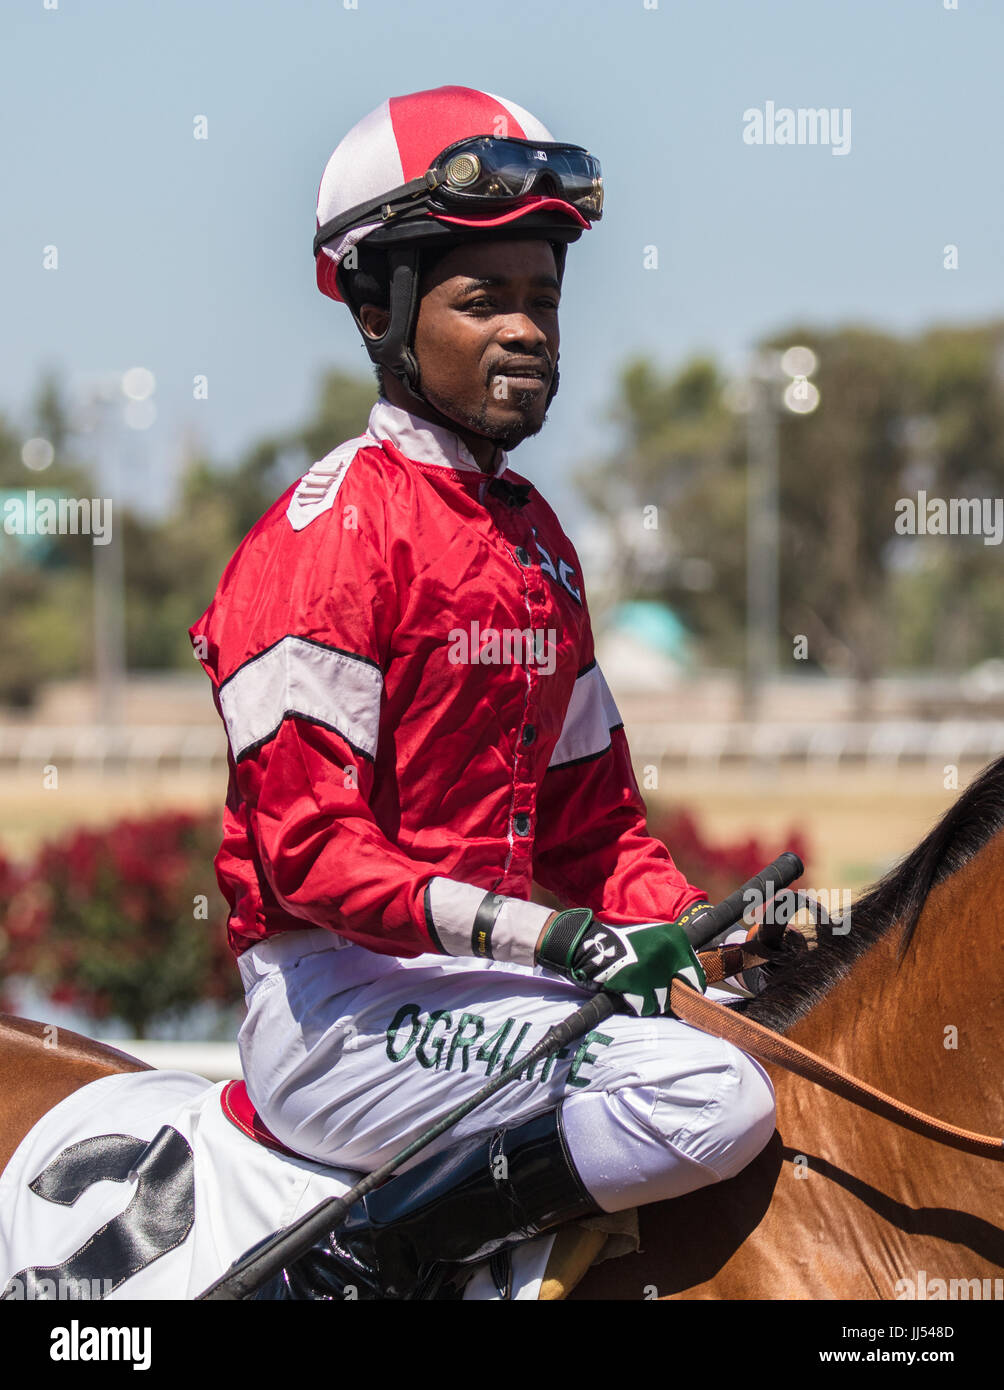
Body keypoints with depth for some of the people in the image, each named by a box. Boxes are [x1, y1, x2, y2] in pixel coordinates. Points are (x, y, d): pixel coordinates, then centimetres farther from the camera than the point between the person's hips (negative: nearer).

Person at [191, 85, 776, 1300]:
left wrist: (681, 926, -1)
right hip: (340, 1006, -9)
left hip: (475, 978, 9)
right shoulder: (331, 530, -10)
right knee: (719, 1101, -25)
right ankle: (367, 1259, -14)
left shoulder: (535, 538, 18)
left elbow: (591, 810, 19)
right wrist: (543, 932, -25)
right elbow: (307, 849, -17)